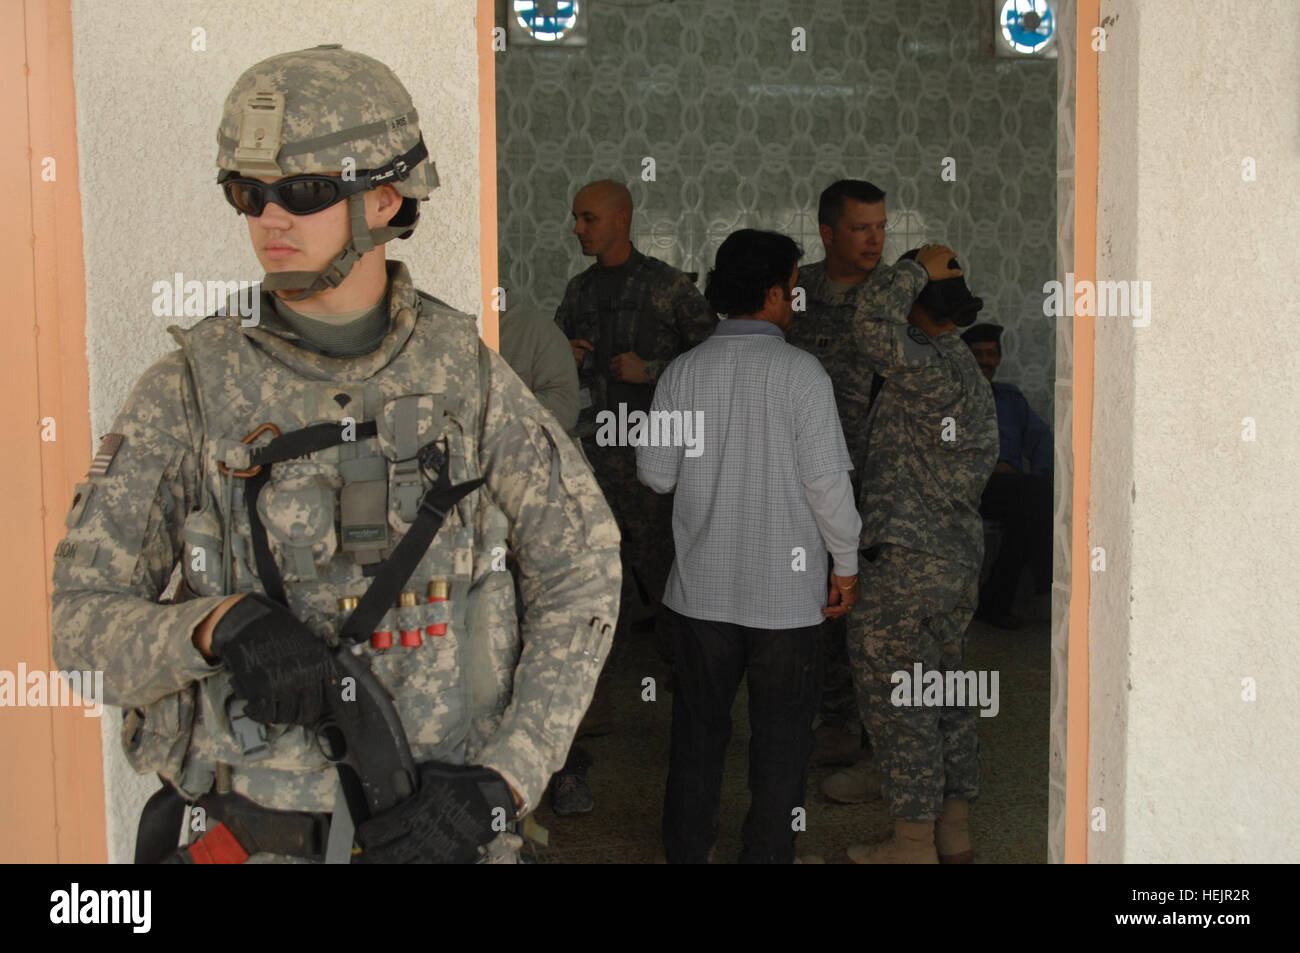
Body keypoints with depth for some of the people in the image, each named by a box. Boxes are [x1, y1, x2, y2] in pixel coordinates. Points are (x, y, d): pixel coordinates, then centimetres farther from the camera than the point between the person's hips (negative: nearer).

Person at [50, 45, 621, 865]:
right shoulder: (189, 393, -7)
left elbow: (584, 576, -1)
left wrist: (499, 785, -10)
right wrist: (219, 626, -28)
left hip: (438, 828, 1)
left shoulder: (468, 376, -5)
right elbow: (84, 618, -7)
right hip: (257, 833, 0)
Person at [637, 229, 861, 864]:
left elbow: (655, 473, 1)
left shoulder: (684, 371, -2)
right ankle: (768, 853, 17)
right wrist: (845, 563, 0)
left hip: (700, 590, 3)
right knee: (780, 741, 10)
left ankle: (686, 851, 27)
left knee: (697, 734, 17)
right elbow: (826, 480, -12)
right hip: (787, 593, -3)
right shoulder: (801, 371, -11)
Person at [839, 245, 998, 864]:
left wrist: (916, 270, -17)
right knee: (944, 694, 16)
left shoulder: (932, 368, -17)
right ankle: (953, 831, 24)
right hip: (960, 558, 10)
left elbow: (875, 325, -34)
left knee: (895, 699, -2)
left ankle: (914, 842, 5)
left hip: (908, 561, -10)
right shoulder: (968, 374, 15)